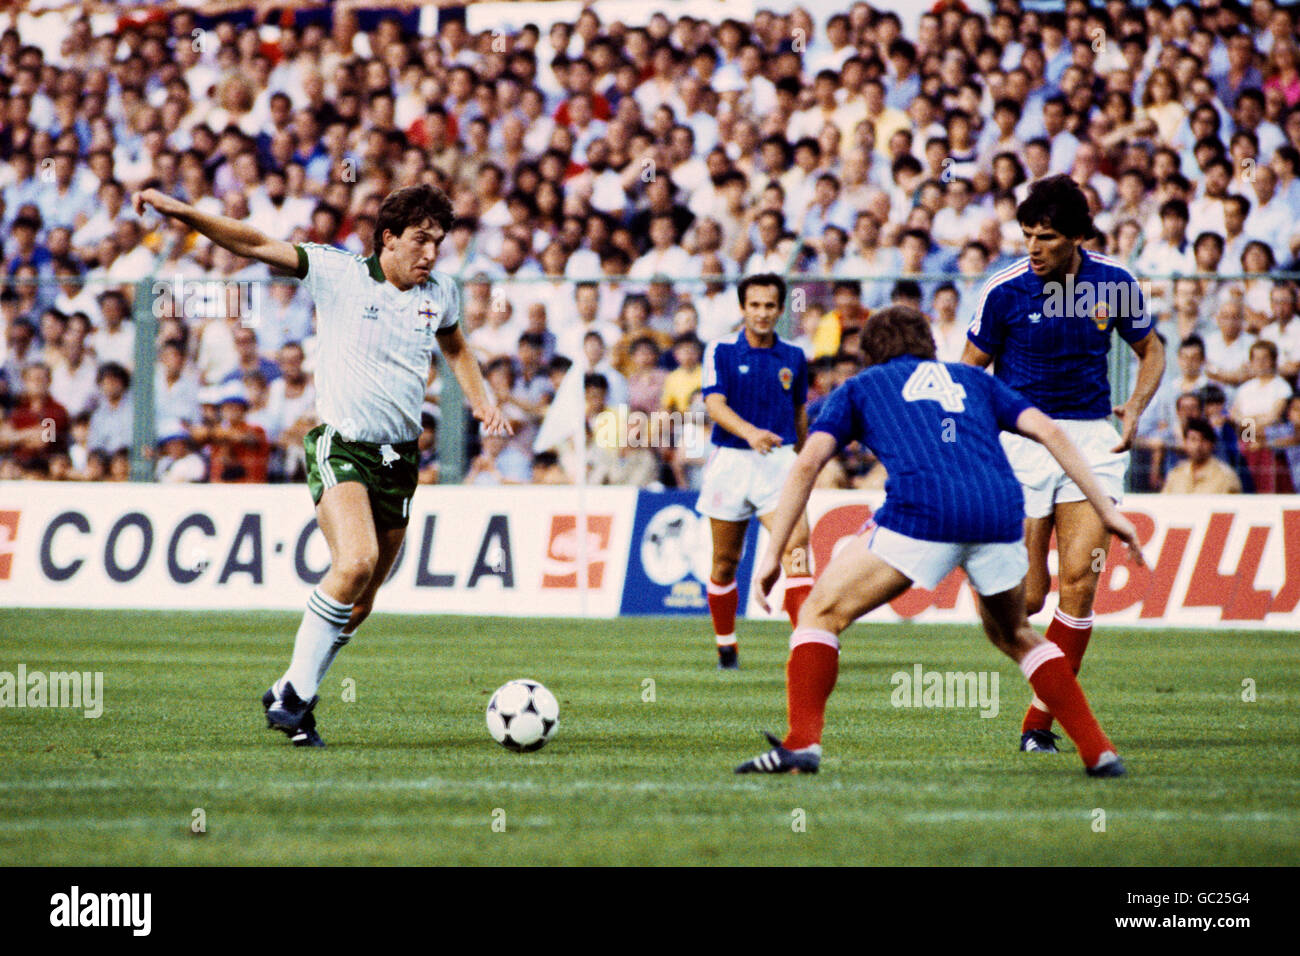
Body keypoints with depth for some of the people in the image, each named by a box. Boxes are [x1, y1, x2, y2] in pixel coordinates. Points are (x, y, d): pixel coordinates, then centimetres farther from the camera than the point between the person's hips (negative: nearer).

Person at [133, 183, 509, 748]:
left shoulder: (439, 294, 9)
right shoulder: (338, 274, -6)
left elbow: (455, 348, 30)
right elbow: (257, 246, -10)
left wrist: (481, 401, 14)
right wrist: (182, 213, -21)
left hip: (400, 457, 6)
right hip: (340, 447, -6)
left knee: (360, 602, 6)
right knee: (357, 562, -27)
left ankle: (289, 701, 21)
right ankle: (296, 690, -16)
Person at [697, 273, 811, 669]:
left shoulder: (794, 358, 7)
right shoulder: (721, 351, -2)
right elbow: (715, 404, -15)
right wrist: (749, 431, -33)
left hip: (779, 461, 1)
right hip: (731, 461, -1)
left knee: (796, 551, -17)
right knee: (725, 562, 9)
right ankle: (726, 647, 27)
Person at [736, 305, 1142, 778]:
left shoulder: (859, 387, 25)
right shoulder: (972, 379, 32)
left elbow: (807, 463, 11)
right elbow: (1049, 431, 19)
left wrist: (773, 553, 11)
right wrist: (1107, 509, 18)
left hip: (922, 513, -3)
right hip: (999, 515, 4)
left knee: (820, 615, 11)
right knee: (1013, 635, 28)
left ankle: (801, 743, -8)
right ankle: (1098, 751, 18)